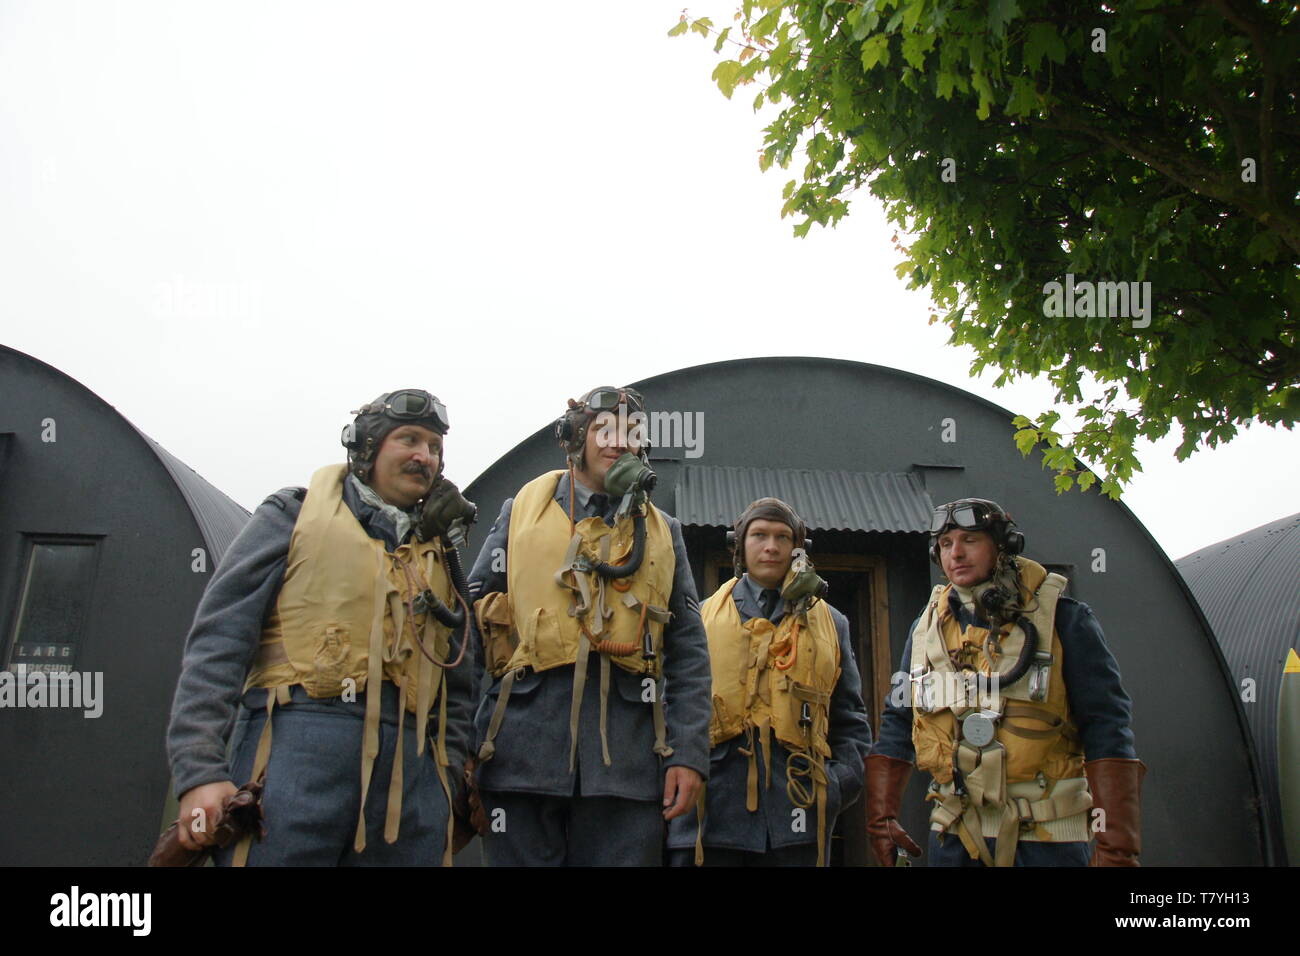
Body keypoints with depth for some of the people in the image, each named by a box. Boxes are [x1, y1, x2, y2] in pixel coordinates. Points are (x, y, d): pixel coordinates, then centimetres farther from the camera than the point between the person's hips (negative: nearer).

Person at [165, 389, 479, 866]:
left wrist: (446, 784, 12)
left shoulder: (440, 555, 21)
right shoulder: (293, 516, 8)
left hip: (409, 770, 4)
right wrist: (201, 771, -11)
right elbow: (218, 643, -1)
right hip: (297, 754, -4)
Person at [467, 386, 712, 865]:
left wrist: (689, 754, 0)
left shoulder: (662, 532, 15)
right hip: (524, 750, -1)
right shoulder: (520, 514, 11)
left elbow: (688, 654, 11)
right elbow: (473, 624, 8)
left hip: (626, 766, 1)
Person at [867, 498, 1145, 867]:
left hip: (1045, 836, -3)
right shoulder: (927, 627, 8)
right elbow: (897, 725, 11)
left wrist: (1117, 843, -15)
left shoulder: (1062, 619, -4)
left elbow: (1106, 732, -9)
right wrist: (881, 818, 4)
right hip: (953, 834, 4)